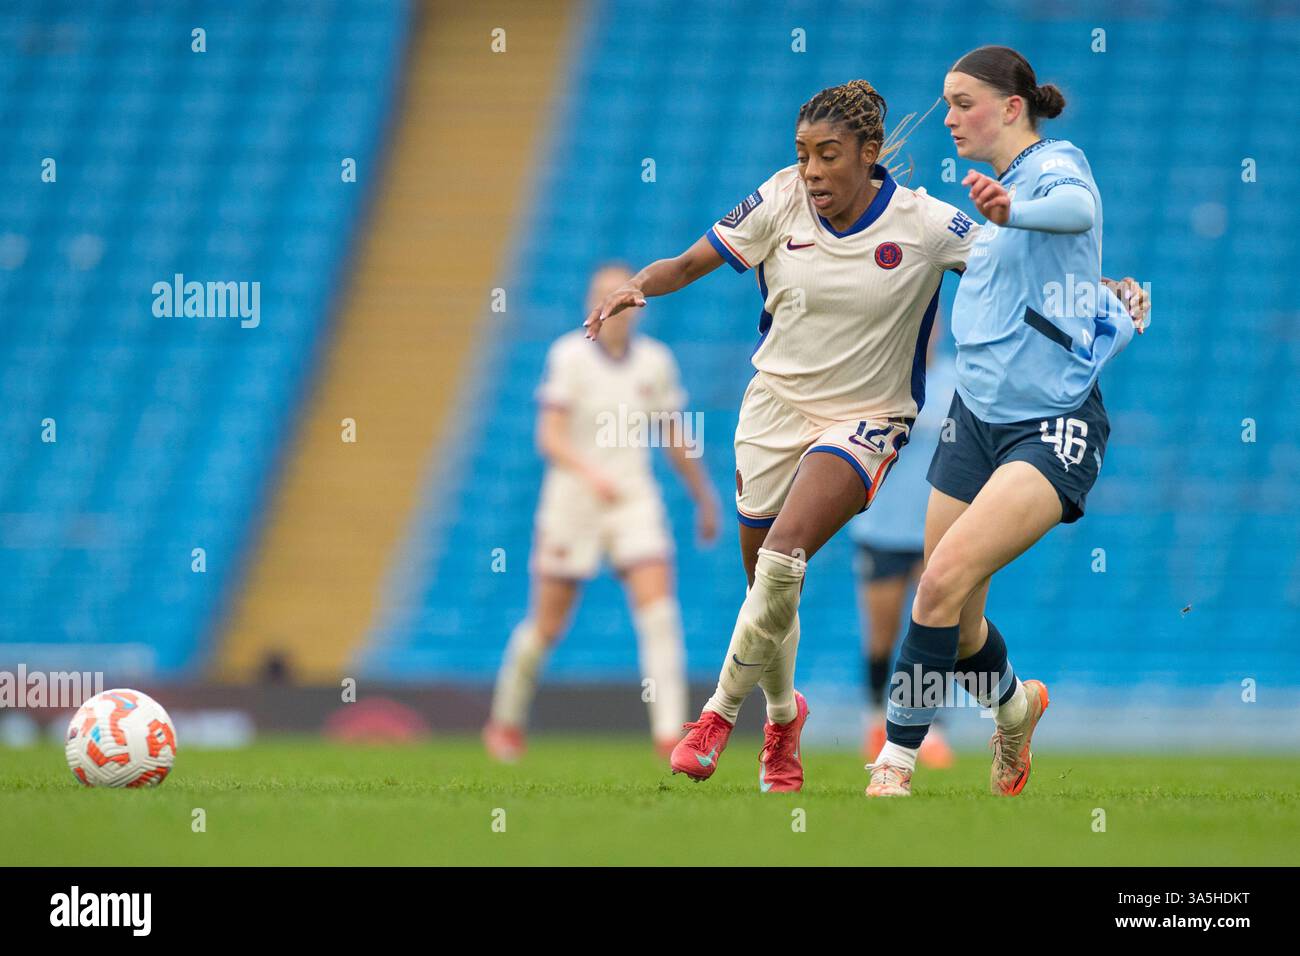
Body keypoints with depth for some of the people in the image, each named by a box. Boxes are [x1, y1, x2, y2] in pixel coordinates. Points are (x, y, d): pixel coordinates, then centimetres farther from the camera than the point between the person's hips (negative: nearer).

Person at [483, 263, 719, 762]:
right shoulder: (568, 356, -8)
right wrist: (590, 473, -32)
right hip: (572, 500, -3)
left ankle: (669, 732, -18)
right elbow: (550, 436, -16)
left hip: (636, 501, 3)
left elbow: (676, 440, 15)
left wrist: (704, 499, 19)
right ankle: (506, 723, 28)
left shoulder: (655, 361, 4)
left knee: (659, 611, -15)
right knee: (547, 627, 6)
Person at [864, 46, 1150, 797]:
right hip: (978, 418, 8)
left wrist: (1011, 211, -56)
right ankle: (1015, 705, 40)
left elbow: (1078, 207, -37)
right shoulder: (1000, 189, 15)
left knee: (945, 580, -23)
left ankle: (896, 761, -12)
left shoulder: (1057, 165, -10)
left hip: (1052, 429, -8)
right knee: (954, 622, 8)